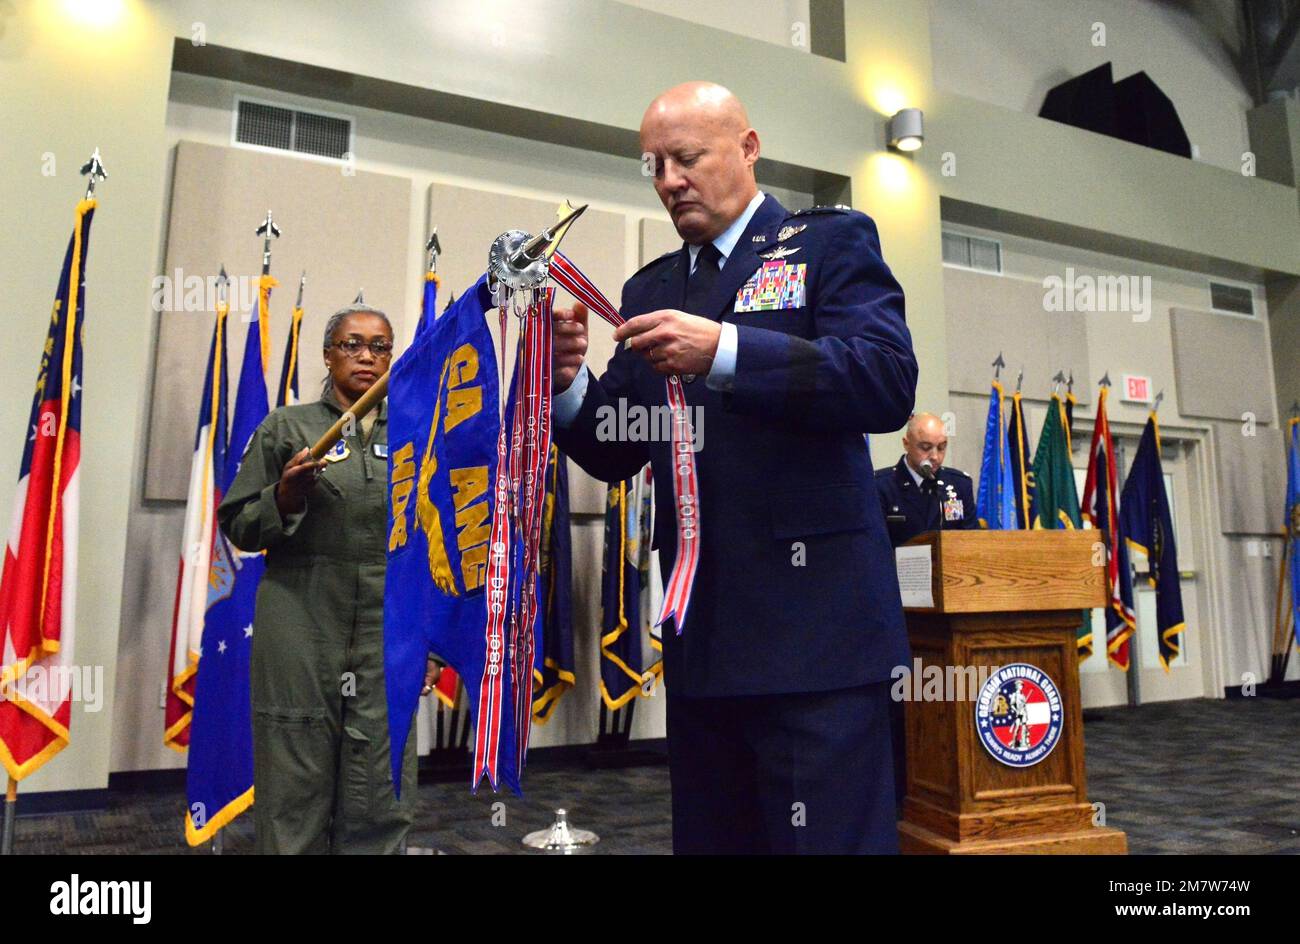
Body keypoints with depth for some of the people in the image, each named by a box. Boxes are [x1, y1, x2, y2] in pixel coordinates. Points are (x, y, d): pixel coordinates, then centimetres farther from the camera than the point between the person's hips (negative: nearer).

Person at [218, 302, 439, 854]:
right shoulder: (285, 427, 3)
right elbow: (237, 527, 4)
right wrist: (285, 496, -15)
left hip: (386, 632, 2)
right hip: (300, 629, -1)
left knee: (381, 796, 4)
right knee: (295, 790, 6)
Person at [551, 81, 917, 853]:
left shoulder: (832, 241, 3)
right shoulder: (650, 289, 16)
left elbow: (888, 382, -14)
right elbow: (617, 455, 12)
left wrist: (722, 349, -24)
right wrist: (569, 381, -8)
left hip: (814, 623, -5)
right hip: (701, 636, 5)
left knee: (830, 834, 0)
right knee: (709, 835, 15)